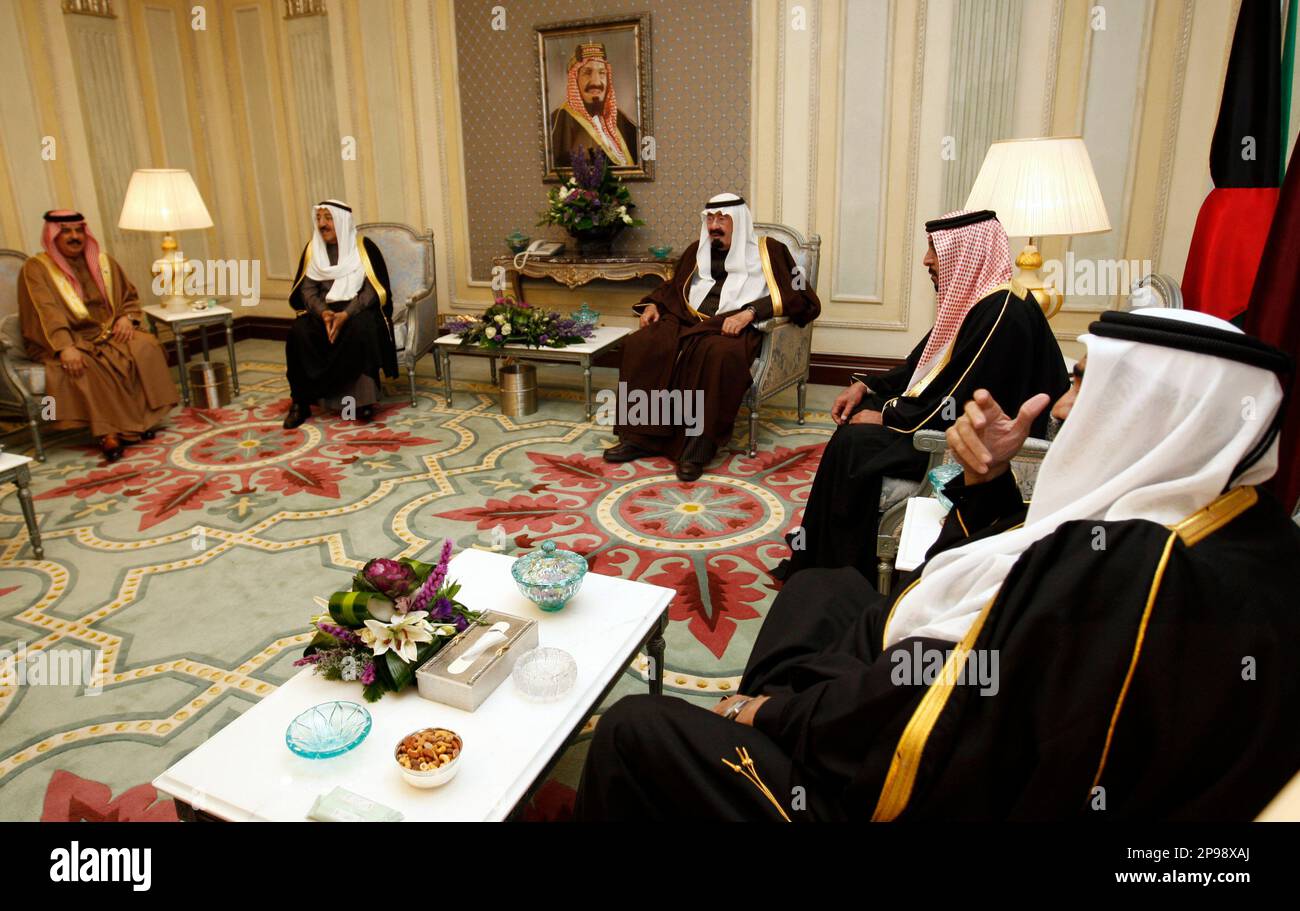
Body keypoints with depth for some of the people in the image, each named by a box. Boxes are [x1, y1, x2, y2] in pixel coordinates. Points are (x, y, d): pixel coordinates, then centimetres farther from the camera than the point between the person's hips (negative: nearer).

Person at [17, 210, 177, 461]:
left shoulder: (103, 261, 13)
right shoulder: (36, 268, -2)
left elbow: (130, 296, 20)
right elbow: (46, 313, -16)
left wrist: (126, 318, -4)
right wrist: (65, 347, -32)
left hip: (107, 332, 4)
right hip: (61, 340, -4)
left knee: (145, 347, -26)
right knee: (81, 367, -37)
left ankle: (142, 418, -23)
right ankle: (108, 432, -37)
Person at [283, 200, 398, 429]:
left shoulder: (363, 246, -2)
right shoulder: (312, 249, 9)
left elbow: (373, 289, -10)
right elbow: (307, 289, 2)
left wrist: (345, 314, -24)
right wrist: (323, 312, -20)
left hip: (358, 310, -3)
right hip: (324, 311, 3)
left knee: (360, 328, -38)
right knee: (299, 332, -27)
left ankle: (361, 397, -28)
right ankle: (301, 401, -20)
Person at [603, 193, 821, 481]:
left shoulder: (767, 250, 9)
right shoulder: (698, 251, 25)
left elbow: (798, 295, -2)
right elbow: (673, 286, 38)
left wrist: (750, 312, -15)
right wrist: (653, 304, 15)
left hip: (732, 328, -5)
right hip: (688, 322, 5)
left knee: (719, 353, -41)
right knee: (640, 344, -23)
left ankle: (700, 445, -33)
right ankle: (641, 436, -22)